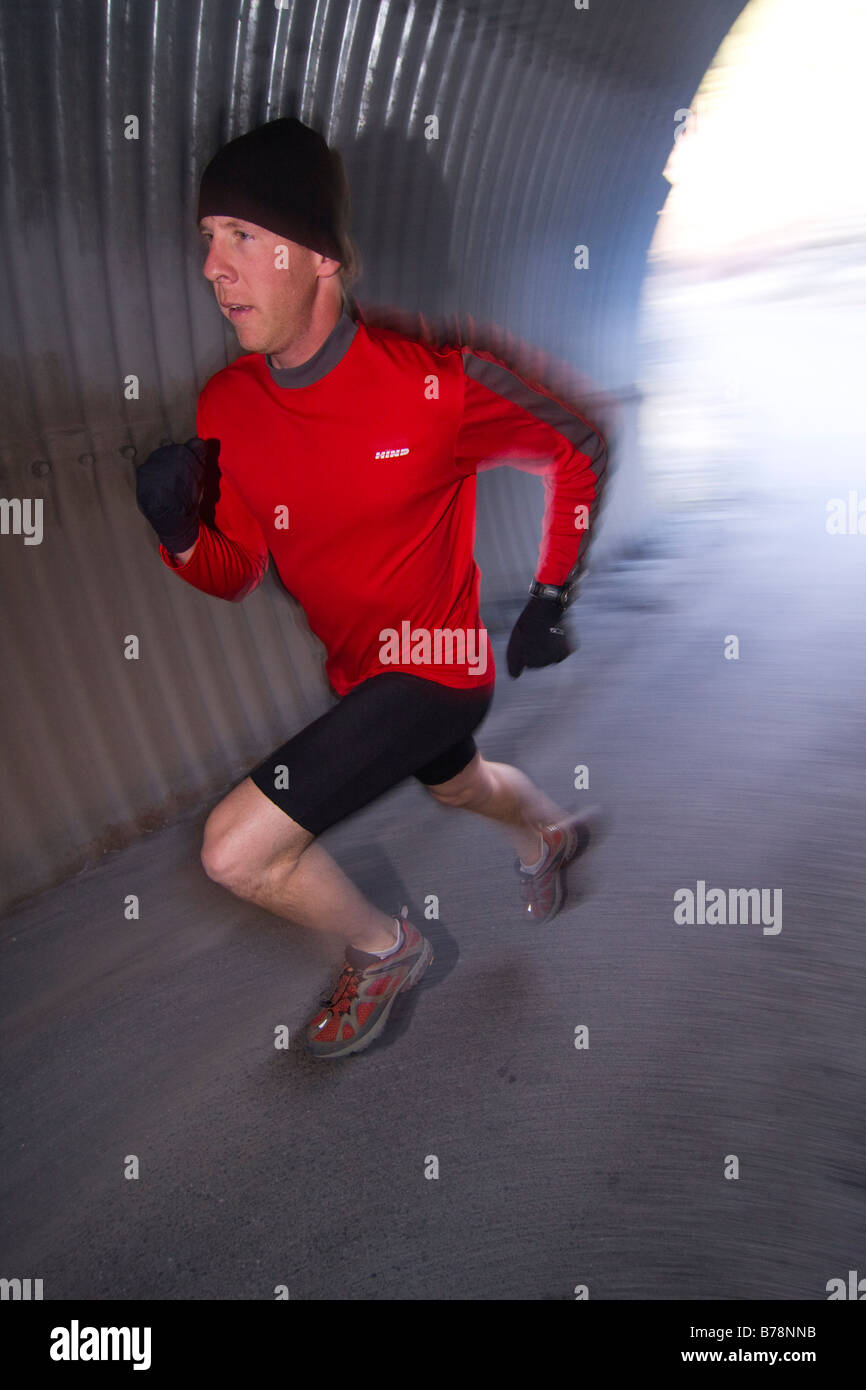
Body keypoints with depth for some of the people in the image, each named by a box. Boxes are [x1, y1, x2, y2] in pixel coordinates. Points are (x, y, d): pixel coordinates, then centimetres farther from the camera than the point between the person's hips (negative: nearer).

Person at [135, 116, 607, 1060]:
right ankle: (549, 834, 71)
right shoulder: (226, 405, -9)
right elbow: (238, 574, -2)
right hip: (357, 666, 7)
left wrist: (549, 601, -6)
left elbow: (577, 451, -8)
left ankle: (383, 951, 16)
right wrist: (176, 529, -23)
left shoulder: (437, 381, -24)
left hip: (435, 668, -7)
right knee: (458, 784, 35)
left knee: (236, 849, -15)